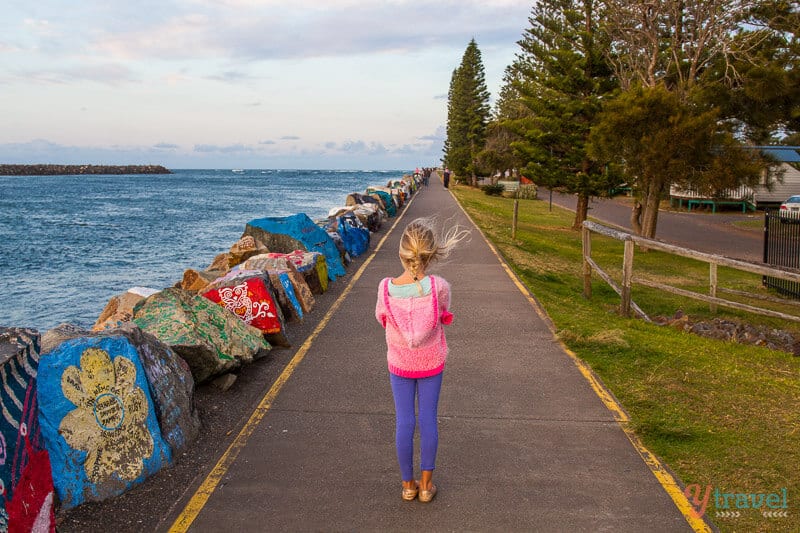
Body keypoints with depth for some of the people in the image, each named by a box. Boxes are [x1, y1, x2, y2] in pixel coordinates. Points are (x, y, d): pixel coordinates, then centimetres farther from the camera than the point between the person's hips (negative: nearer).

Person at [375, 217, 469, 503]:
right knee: (428, 418, 13)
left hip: (399, 364, 0)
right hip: (431, 363, 0)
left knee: (404, 421, 12)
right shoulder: (439, 287, -22)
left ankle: (408, 484, 26)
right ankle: (426, 483, 24)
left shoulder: (386, 287, -20)